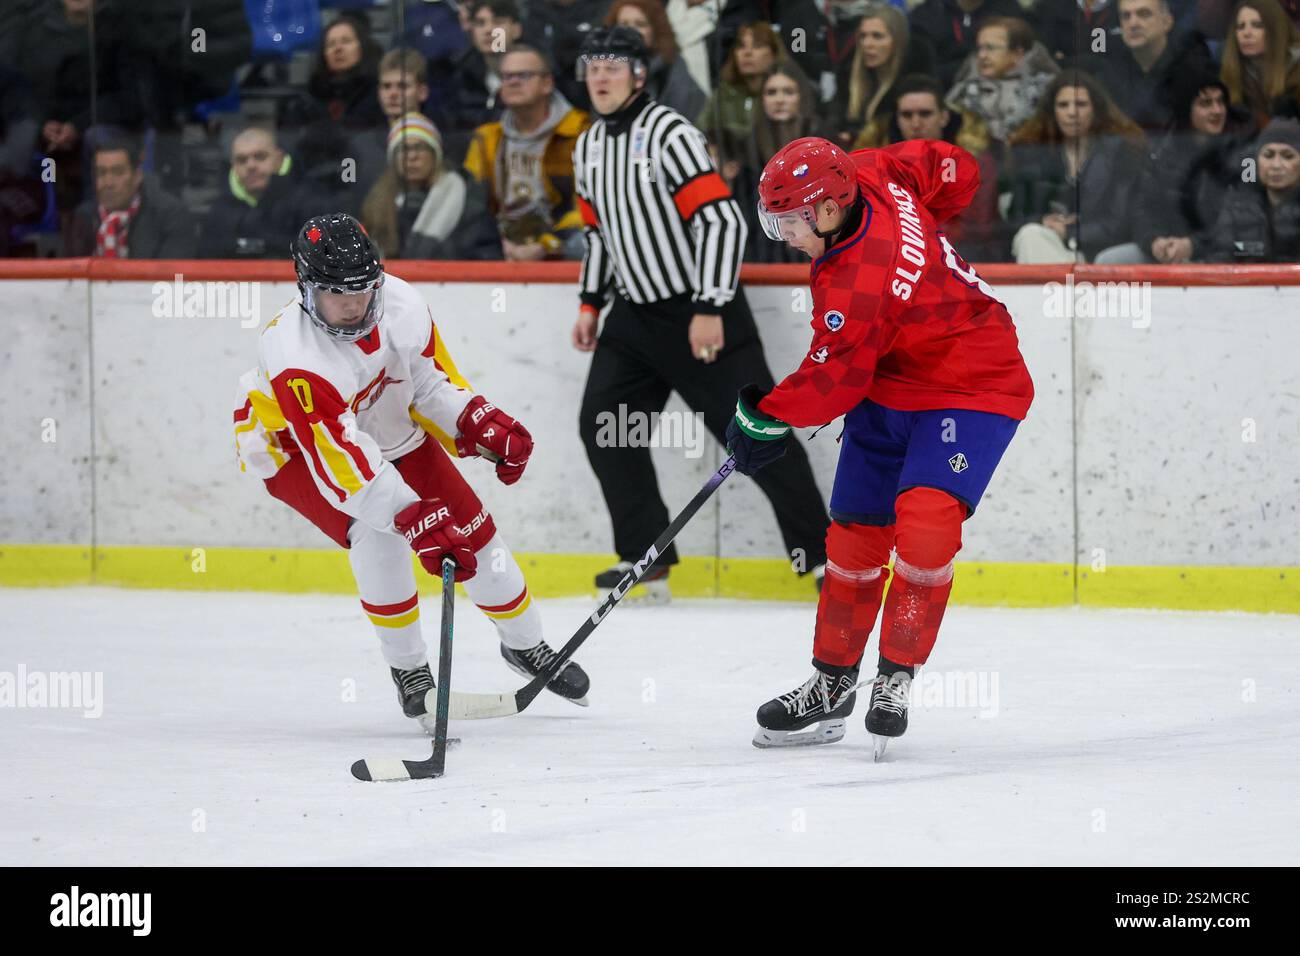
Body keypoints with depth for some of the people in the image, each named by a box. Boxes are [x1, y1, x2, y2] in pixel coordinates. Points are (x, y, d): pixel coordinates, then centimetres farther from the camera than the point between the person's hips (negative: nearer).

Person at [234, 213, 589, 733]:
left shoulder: (399, 304, -23)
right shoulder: (295, 357, -40)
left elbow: (431, 380, -5)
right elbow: (340, 456, -44)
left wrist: (480, 425, -21)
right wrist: (411, 519, -50)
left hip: (389, 428, 6)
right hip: (295, 449, -6)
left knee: (472, 531, 4)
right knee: (376, 533, -29)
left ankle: (525, 645, 29)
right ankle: (409, 670, -10)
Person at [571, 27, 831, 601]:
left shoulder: (670, 135, -18)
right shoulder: (589, 148, 8)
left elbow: (721, 220, -24)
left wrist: (710, 309, -27)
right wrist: (591, 304, 16)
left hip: (701, 312, -8)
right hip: (634, 313, 8)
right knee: (603, 424, 0)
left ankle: (818, 550, 1)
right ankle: (646, 556, 7)